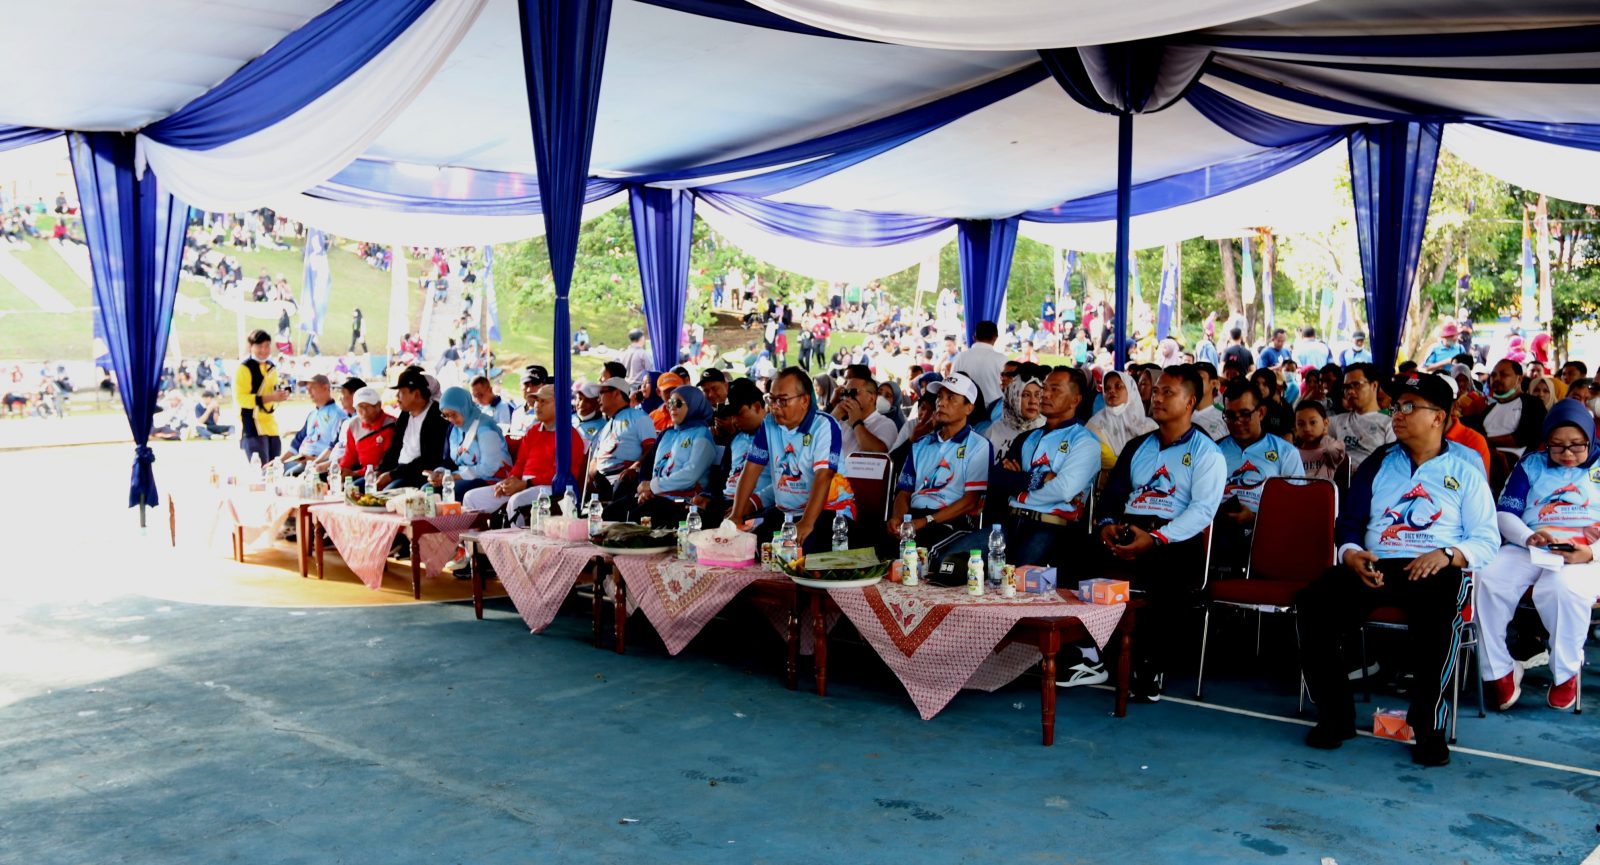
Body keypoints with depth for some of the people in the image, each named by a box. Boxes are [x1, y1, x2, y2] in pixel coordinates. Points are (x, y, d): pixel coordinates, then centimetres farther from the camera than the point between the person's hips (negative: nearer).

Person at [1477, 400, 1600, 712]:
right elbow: (1505, 514, 10)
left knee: (1563, 586, -38)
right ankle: (1499, 671, -15)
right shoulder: (1531, 465, 20)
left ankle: (1567, 672, -14)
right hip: (1528, 550, 3)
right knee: (1487, 578, -29)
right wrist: (1528, 537, -12)